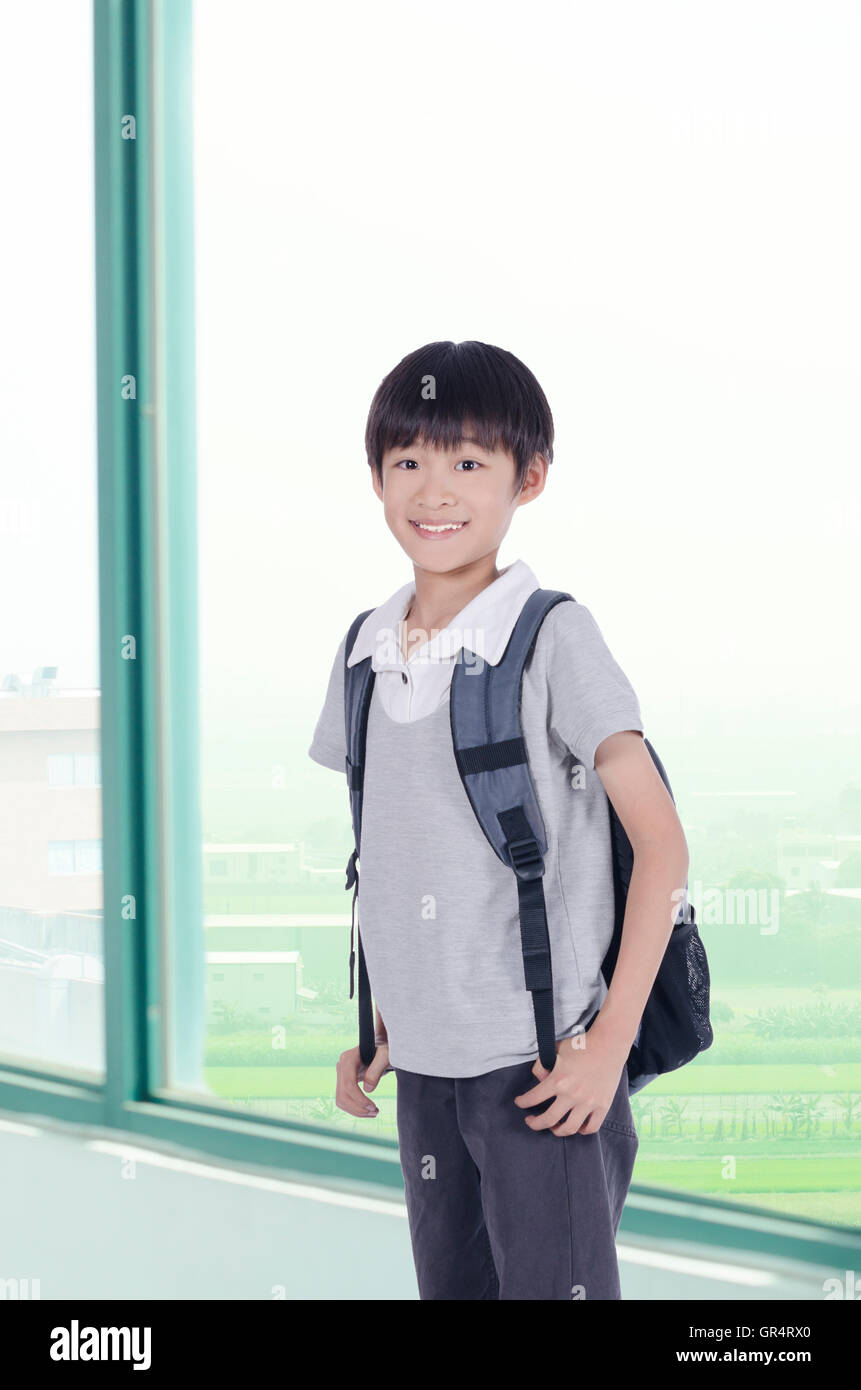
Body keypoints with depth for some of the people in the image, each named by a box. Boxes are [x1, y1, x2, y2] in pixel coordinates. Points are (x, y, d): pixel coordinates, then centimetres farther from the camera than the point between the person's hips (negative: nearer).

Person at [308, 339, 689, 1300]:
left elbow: (660, 842, -11)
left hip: (541, 1065, -5)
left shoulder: (554, 638, -10)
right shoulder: (366, 649, 7)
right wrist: (372, 1028, 13)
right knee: (449, 1284, 14)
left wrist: (610, 1040, -14)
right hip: (421, 1063, 6)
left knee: (553, 1282, -3)